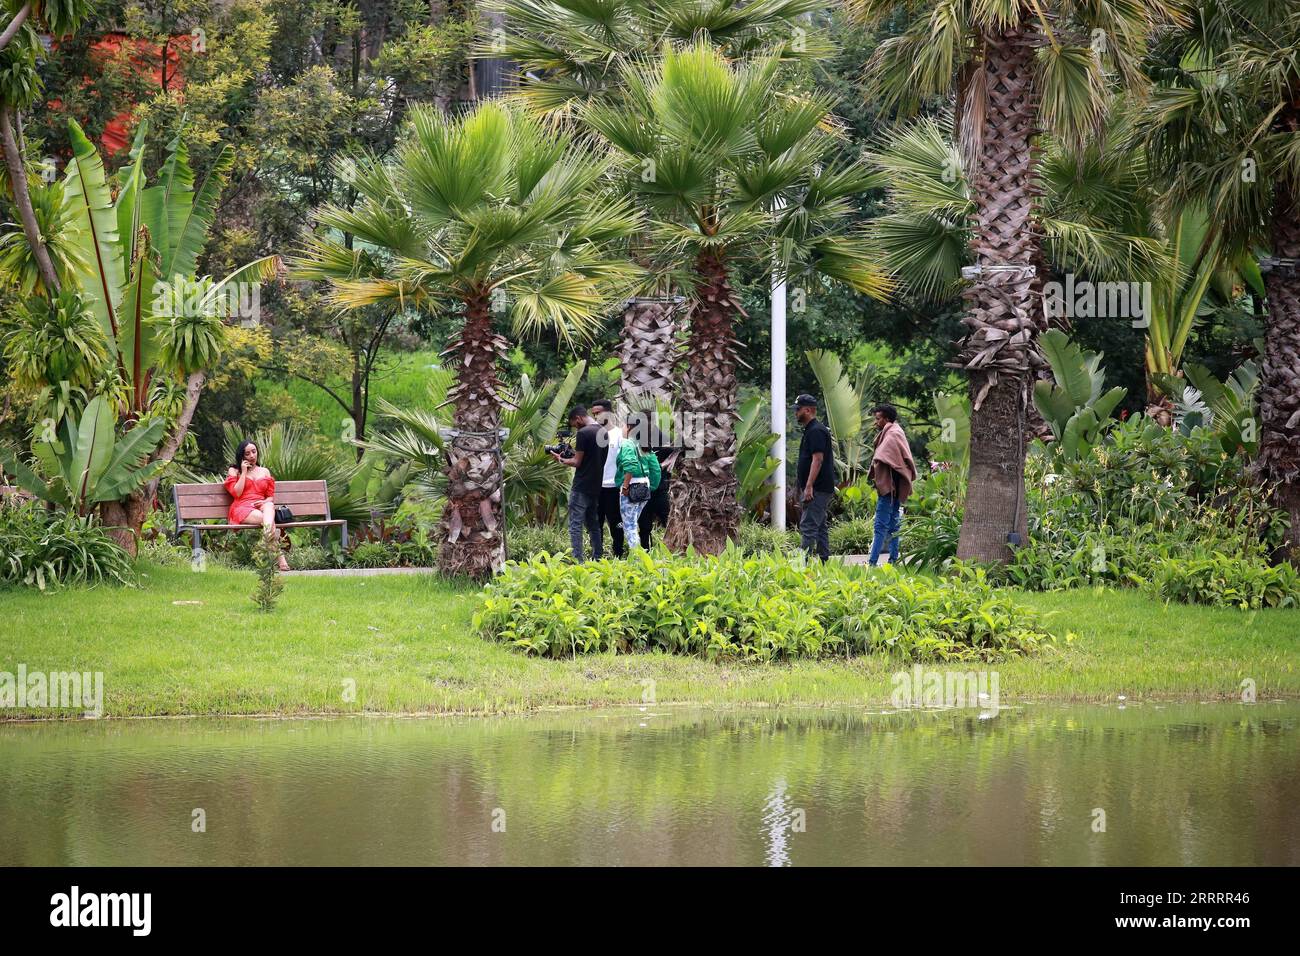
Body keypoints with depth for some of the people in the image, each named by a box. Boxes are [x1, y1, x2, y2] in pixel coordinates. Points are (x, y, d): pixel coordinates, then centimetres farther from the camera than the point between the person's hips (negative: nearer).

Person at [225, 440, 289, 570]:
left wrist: (266, 502, -5)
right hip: (242, 508, -2)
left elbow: (271, 497, 20)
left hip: (261, 506, 2)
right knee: (265, 518, -38)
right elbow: (237, 493, 1)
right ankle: (280, 559, -55)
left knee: (269, 506, -40)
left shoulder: (265, 472, 27)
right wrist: (244, 472, 3)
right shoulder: (234, 471, 18)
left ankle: (268, 530, -71)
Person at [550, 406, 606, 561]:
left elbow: (577, 462, -14)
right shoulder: (602, 432, 10)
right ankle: (598, 558, 15)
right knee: (593, 524, 15)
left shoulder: (583, 433, -14)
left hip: (581, 488, -8)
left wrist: (560, 460, 2)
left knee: (575, 525, -6)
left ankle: (577, 560, -12)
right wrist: (572, 456, 17)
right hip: (596, 487, 8)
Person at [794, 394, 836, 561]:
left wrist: (808, 487, -26)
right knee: (820, 527, 12)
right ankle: (823, 560, 14)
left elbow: (817, 459, -22)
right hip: (820, 489, 11)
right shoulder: (810, 430, 19)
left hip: (817, 489, -11)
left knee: (808, 526, -14)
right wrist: (804, 487, 24)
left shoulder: (816, 431, -14)